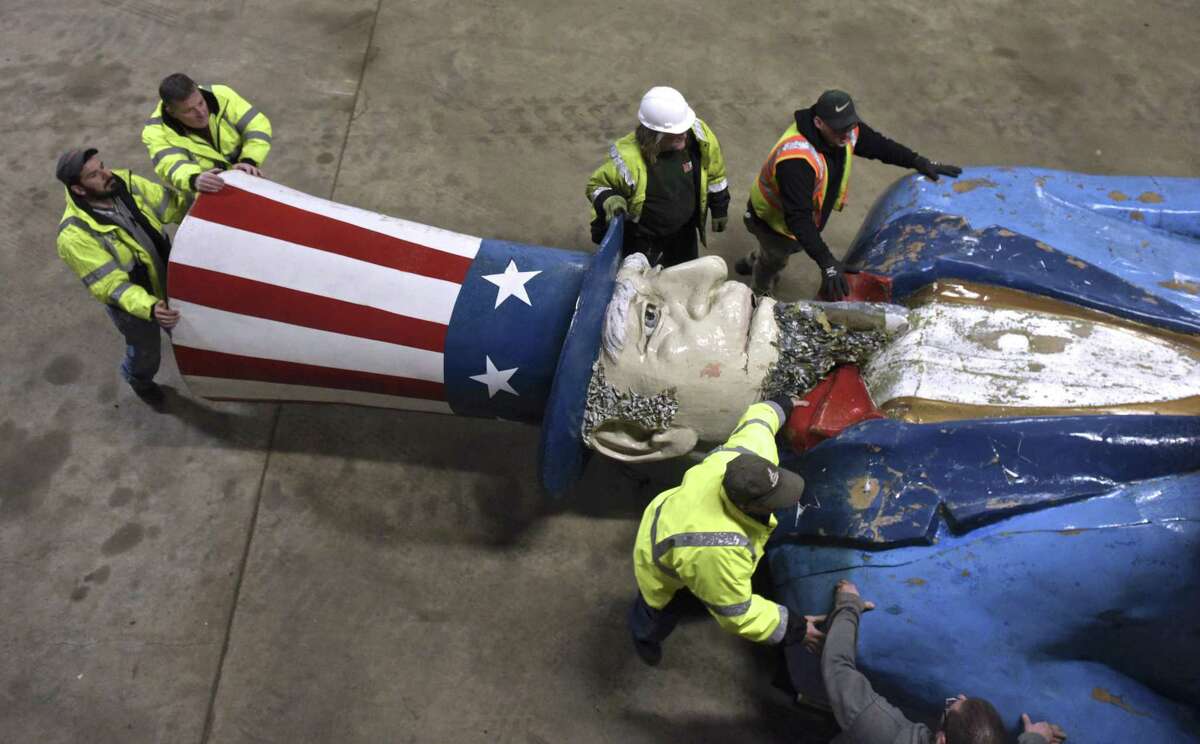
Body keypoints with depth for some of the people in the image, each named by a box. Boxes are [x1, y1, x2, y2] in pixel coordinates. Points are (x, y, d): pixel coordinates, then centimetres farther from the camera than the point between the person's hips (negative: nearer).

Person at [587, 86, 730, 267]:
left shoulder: (698, 134, -23)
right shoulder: (629, 158, -35)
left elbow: (714, 173, -3)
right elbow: (597, 184, -14)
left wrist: (719, 209, 7)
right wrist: (609, 200, -36)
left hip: (684, 230, 5)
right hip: (642, 238, -4)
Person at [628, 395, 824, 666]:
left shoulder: (753, 454, -34)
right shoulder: (719, 552, -50)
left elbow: (757, 419, -9)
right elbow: (737, 614, -33)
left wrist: (783, 405, 12)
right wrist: (794, 628, -24)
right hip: (659, 564, -5)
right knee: (660, 618, 22)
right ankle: (644, 633, 57)